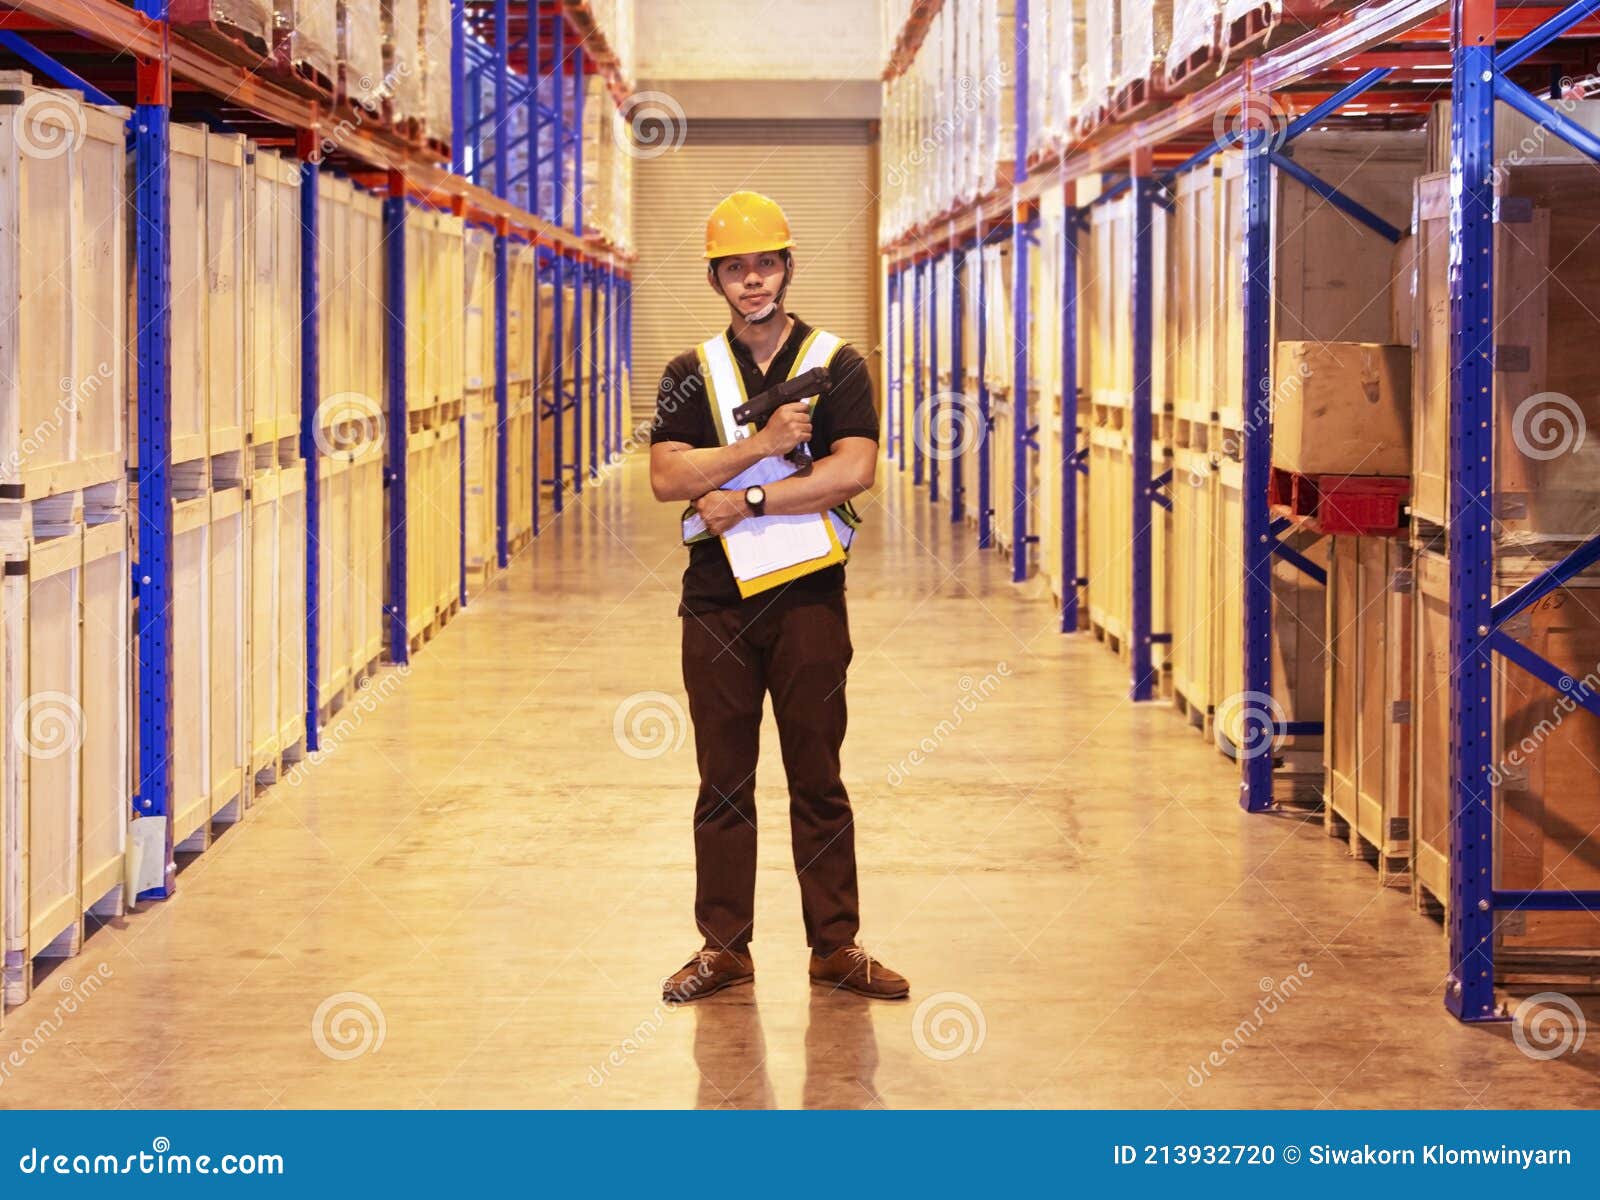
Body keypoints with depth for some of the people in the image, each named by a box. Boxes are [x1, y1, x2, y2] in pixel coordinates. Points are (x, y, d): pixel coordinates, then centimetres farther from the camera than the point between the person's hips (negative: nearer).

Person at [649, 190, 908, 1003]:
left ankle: (835, 945, 10)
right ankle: (724, 946, 14)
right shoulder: (692, 374, 9)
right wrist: (762, 444, -16)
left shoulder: (836, 366, 4)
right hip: (716, 600, 2)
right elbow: (666, 476, -6)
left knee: (818, 778, 3)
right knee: (722, 779, 7)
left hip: (808, 597, -2)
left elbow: (853, 471, -11)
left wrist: (747, 498, -13)